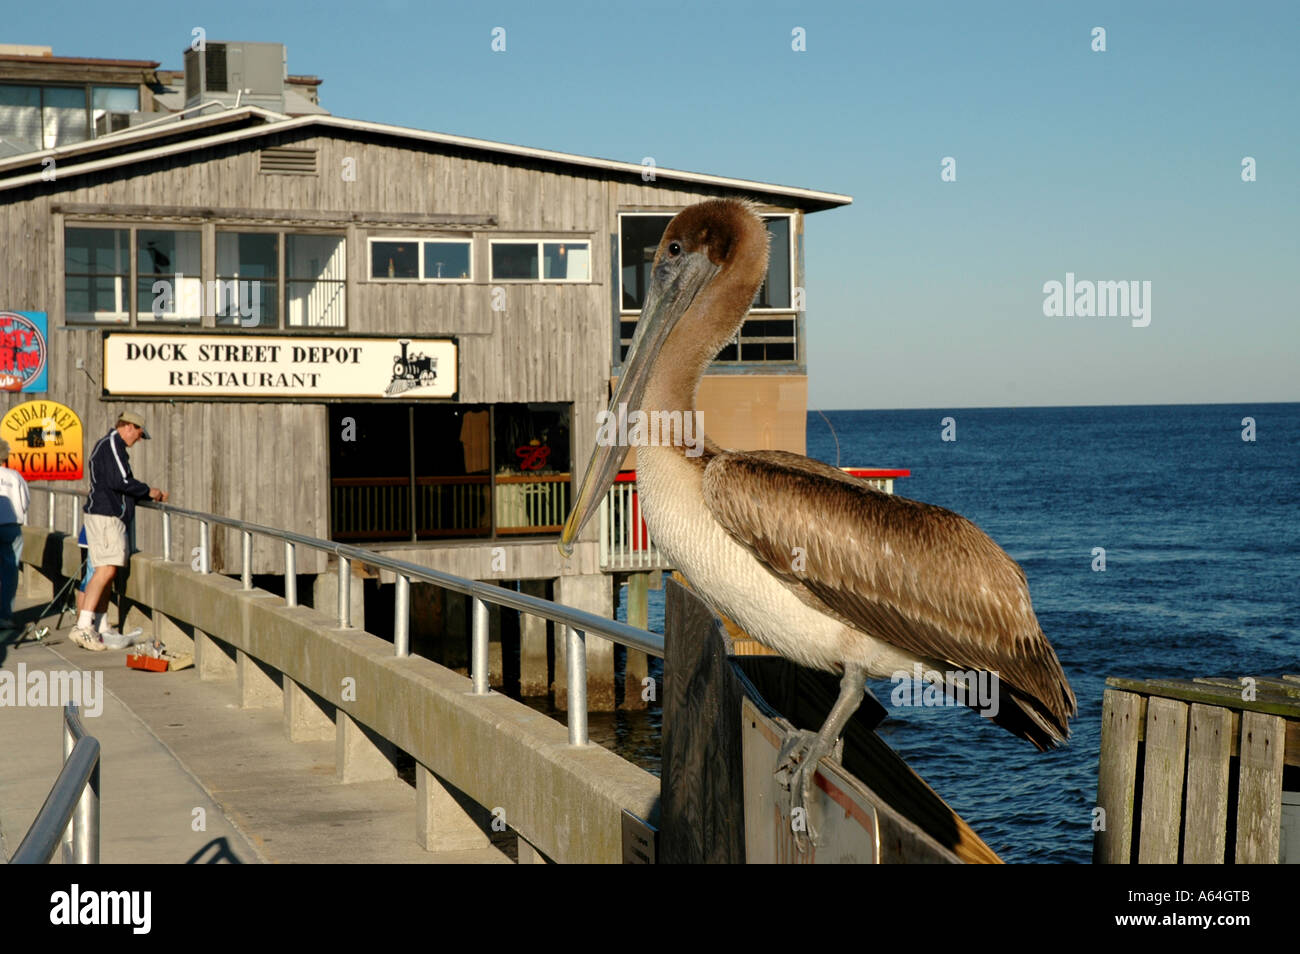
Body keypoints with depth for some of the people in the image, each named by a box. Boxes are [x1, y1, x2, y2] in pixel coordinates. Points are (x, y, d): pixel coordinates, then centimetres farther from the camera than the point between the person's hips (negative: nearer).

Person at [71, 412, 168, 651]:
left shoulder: (110, 445, 24)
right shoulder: (112, 445, -10)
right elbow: (120, 482, -19)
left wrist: (150, 493, 25)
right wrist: (148, 491, -6)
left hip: (110, 516, 11)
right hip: (105, 515, -11)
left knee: (106, 571, 11)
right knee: (106, 569, -17)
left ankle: (101, 627, 13)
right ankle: (83, 627, -22)